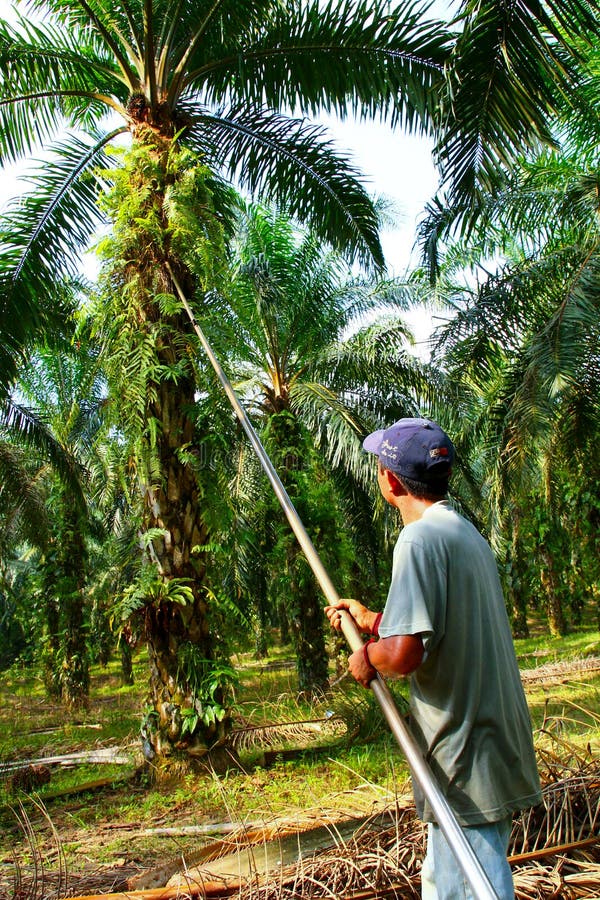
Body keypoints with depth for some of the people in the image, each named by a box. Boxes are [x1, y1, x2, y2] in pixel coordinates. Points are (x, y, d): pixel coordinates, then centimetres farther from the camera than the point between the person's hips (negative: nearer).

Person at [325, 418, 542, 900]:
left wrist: (367, 658, -8)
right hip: (495, 745, 10)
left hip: (466, 761, -10)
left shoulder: (421, 538, -21)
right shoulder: (468, 533, 9)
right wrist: (373, 620, 24)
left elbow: (403, 653, -29)